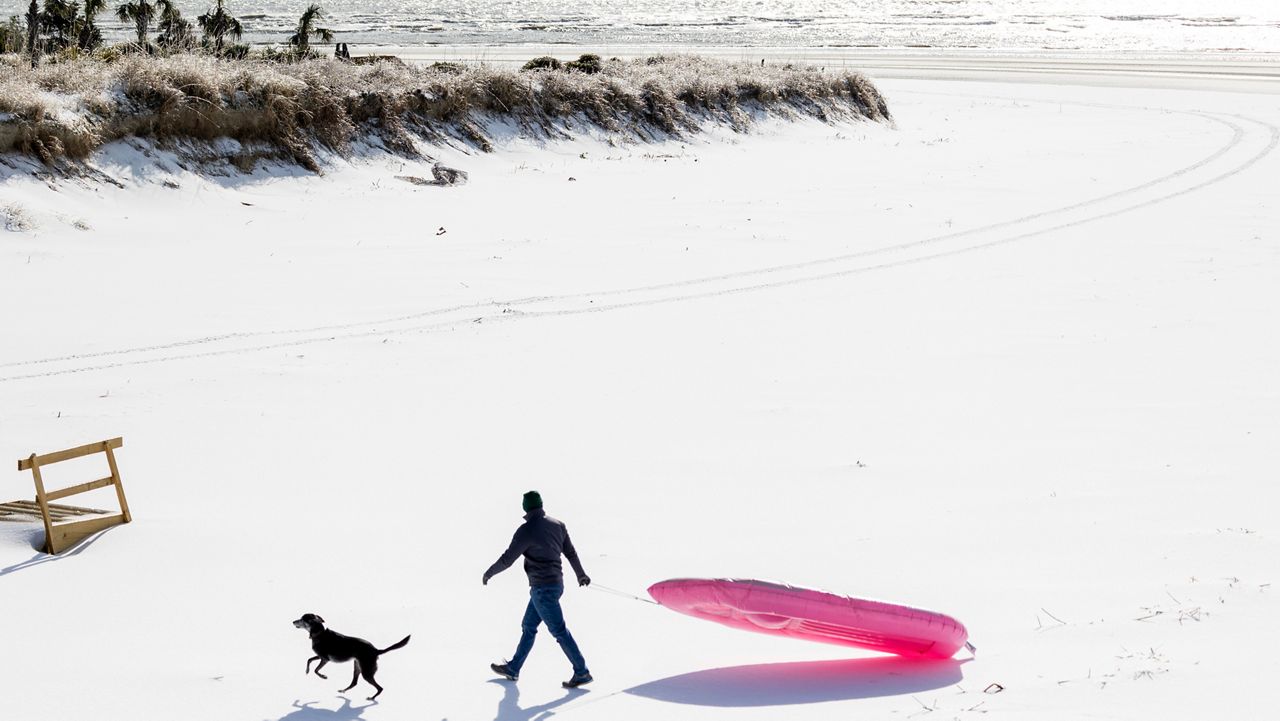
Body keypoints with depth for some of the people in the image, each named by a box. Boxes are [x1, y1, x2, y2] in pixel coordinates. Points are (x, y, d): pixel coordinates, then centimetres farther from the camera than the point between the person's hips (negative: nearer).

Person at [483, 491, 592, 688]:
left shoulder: (526, 531, -17)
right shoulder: (557, 525, 4)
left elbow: (507, 559, -12)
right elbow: (571, 552, 15)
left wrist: (489, 573, 5)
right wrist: (581, 574, 30)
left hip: (542, 588, -9)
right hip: (556, 583, 9)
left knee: (559, 630, -4)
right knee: (528, 627, 17)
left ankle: (581, 672, -2)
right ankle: (513, 669, 26)